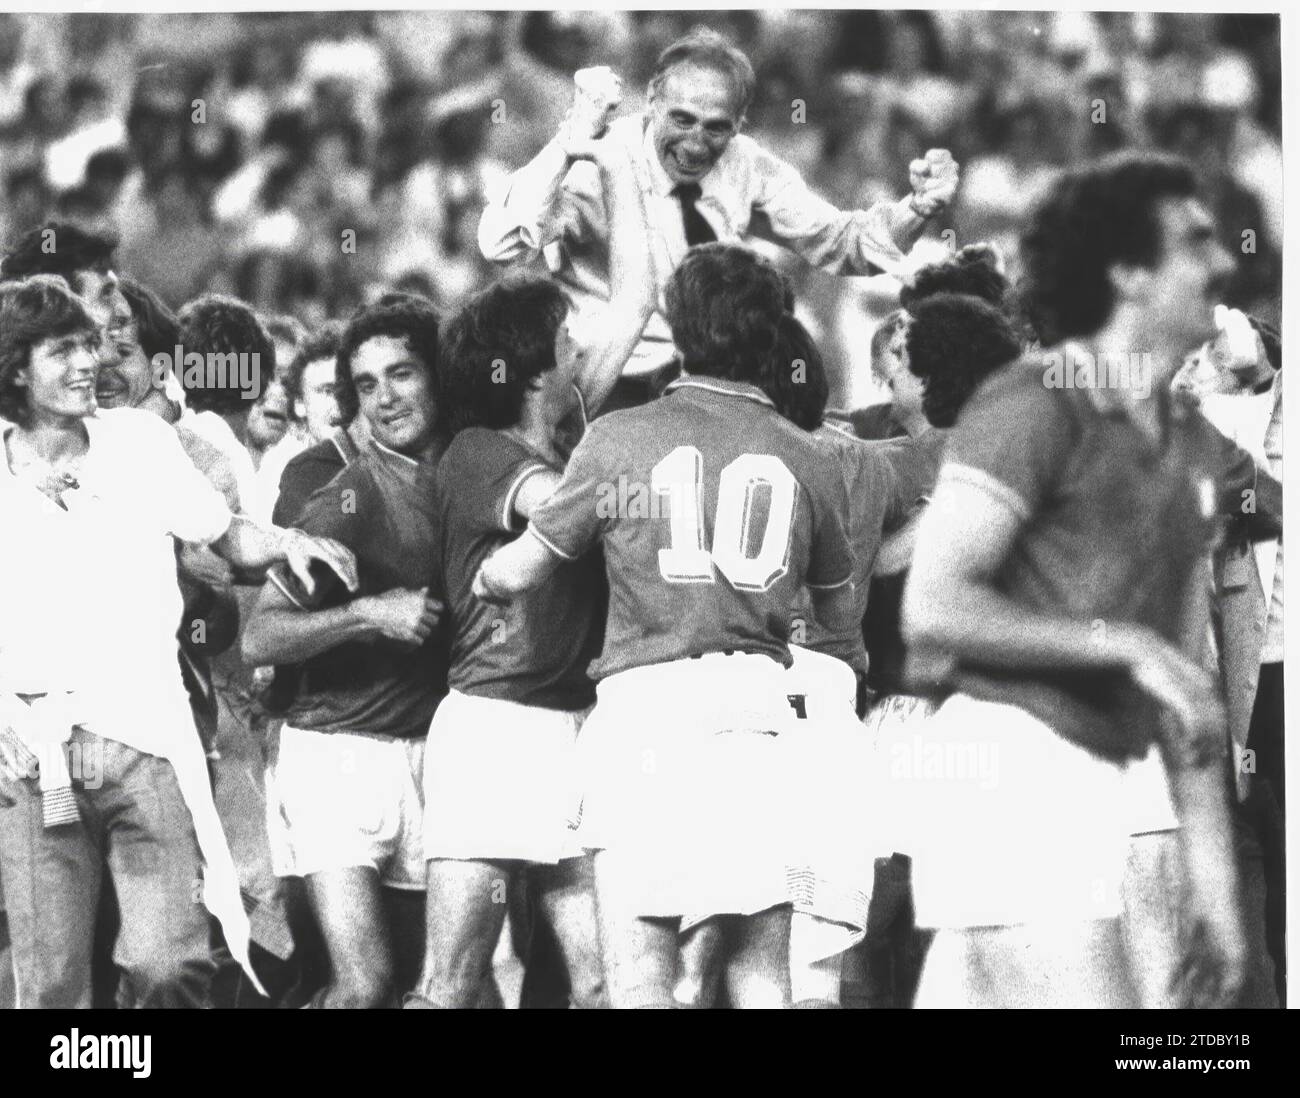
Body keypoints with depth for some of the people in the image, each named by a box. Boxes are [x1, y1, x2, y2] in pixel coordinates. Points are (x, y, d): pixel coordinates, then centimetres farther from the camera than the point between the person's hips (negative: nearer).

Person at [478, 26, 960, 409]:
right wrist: (573, 138, -38)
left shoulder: (744, 163, 0)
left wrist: (917, 209, -13)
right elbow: (499, 244, -30)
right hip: (625, 390, -5)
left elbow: (835, 241, 7)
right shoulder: (600, 164, -16)